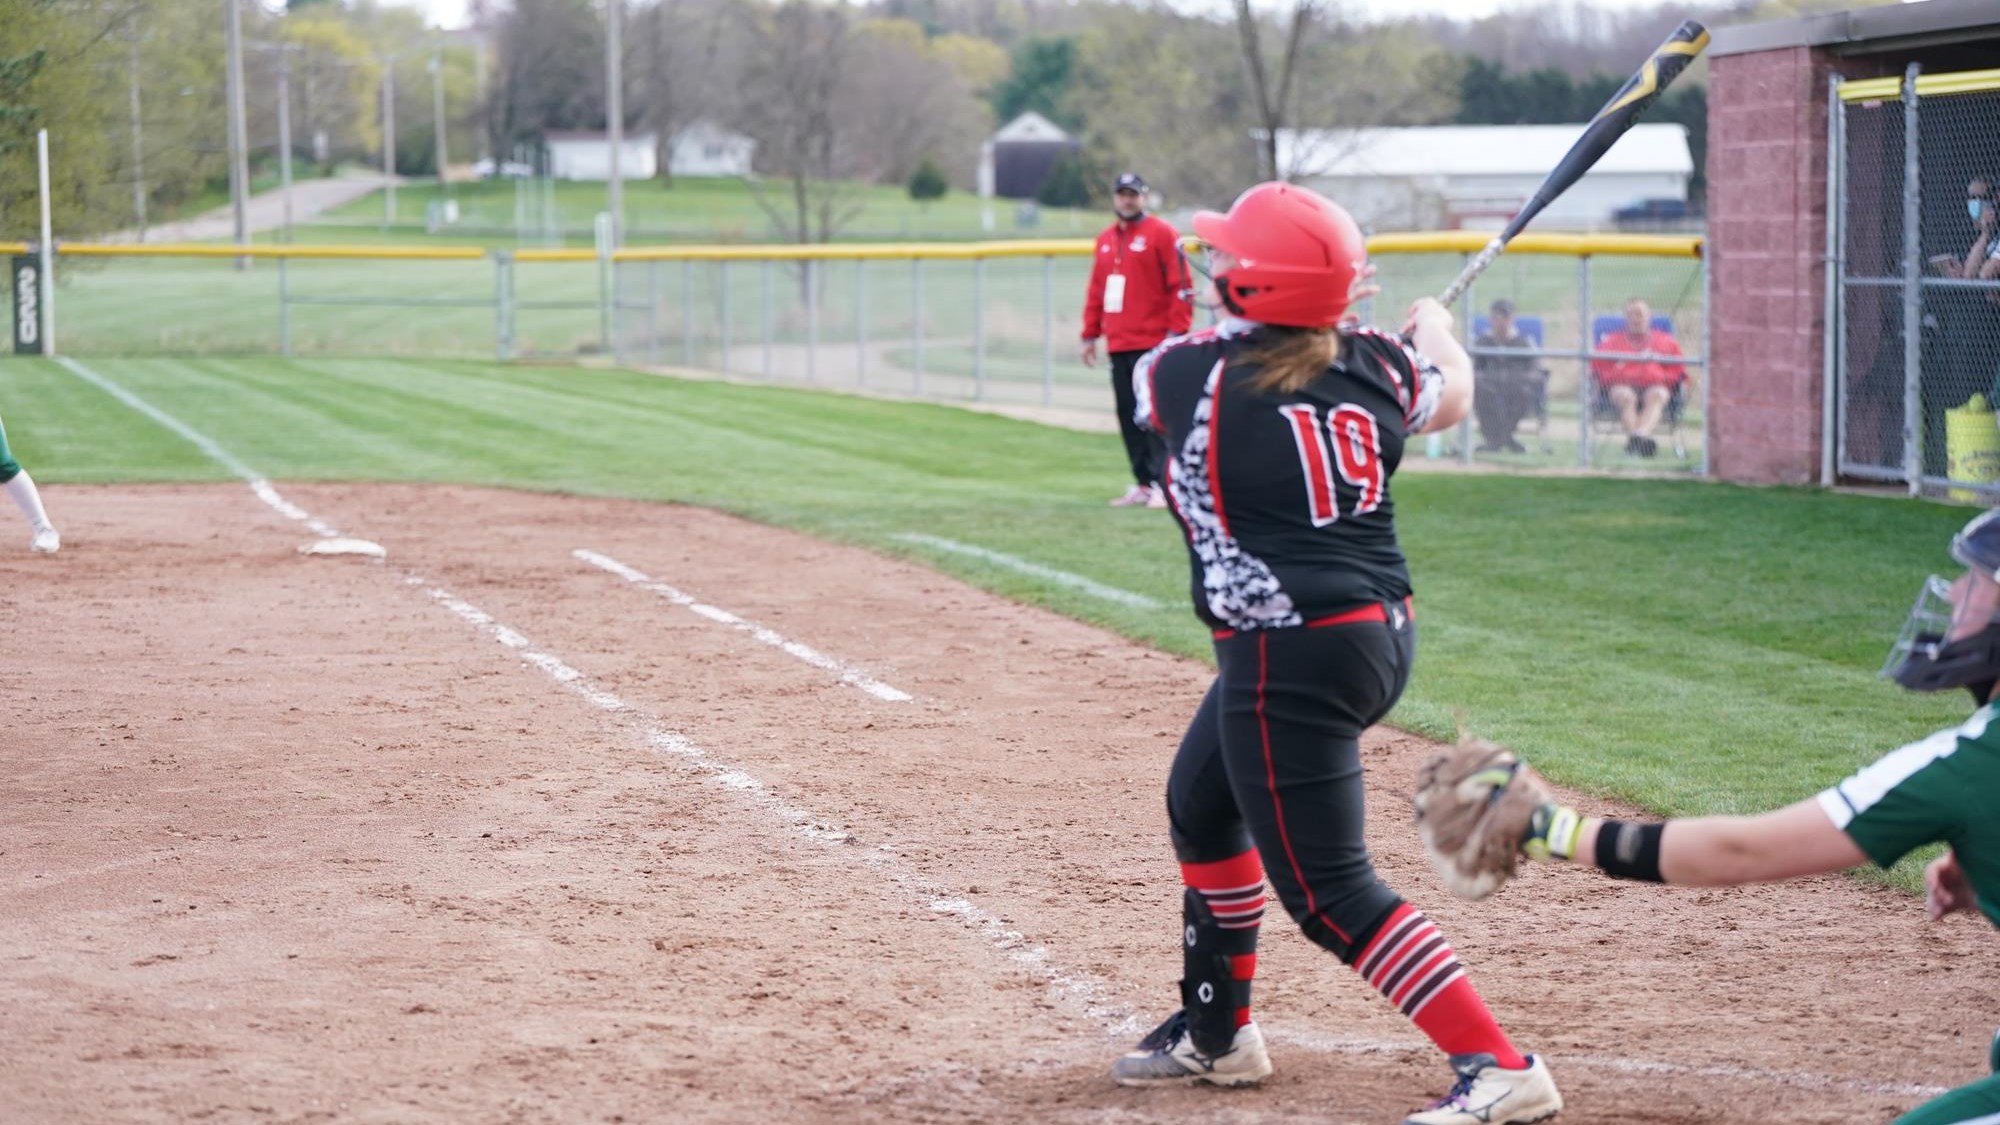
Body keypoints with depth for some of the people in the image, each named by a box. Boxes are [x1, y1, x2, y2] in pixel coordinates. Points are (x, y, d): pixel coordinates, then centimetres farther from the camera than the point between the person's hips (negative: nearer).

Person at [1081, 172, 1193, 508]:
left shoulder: (1162, 233, -3)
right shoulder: (1105, 240, 17)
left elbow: (1181, 286, -9)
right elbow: (1096, 290, 22)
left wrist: (1176, 332, -15)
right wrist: (1090, 335, 17)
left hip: (1152, 344, -7)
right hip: (1118, 346, 7)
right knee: (1127, 415, 6)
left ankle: (1162, 484, -11)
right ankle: (1142, 484, 10)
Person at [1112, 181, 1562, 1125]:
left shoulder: (1185, 374, -14)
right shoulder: (1374, 366, -1)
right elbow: (1450, 397, 22)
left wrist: (1316, 306, 24)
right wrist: (1436, 330, 45)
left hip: (1287, 657, -8)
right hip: (1383, 631, 9)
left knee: (1328, 890, -5)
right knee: (1201, 807, 28)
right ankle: (1216, 1034, 43)